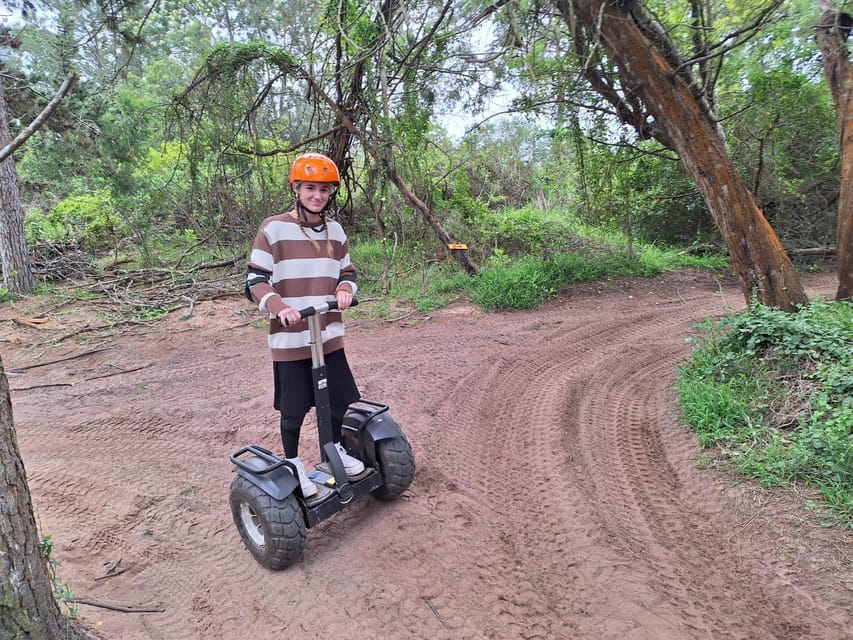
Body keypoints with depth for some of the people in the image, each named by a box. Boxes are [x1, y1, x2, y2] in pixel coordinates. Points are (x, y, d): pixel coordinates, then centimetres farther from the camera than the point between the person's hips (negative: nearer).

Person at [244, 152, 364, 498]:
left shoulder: (335, 230, 7)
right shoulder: (273, 228, -9)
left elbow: (347, 272, 15)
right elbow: (255, 280, -8)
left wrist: (344, 291, -8)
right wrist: (278, 306, -25)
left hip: (329, 335, 5)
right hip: (290, 338, -4)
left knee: (338, 400, 14)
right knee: (293, 409, 6)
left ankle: (335, 449, 39)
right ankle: (293, 464, 29)